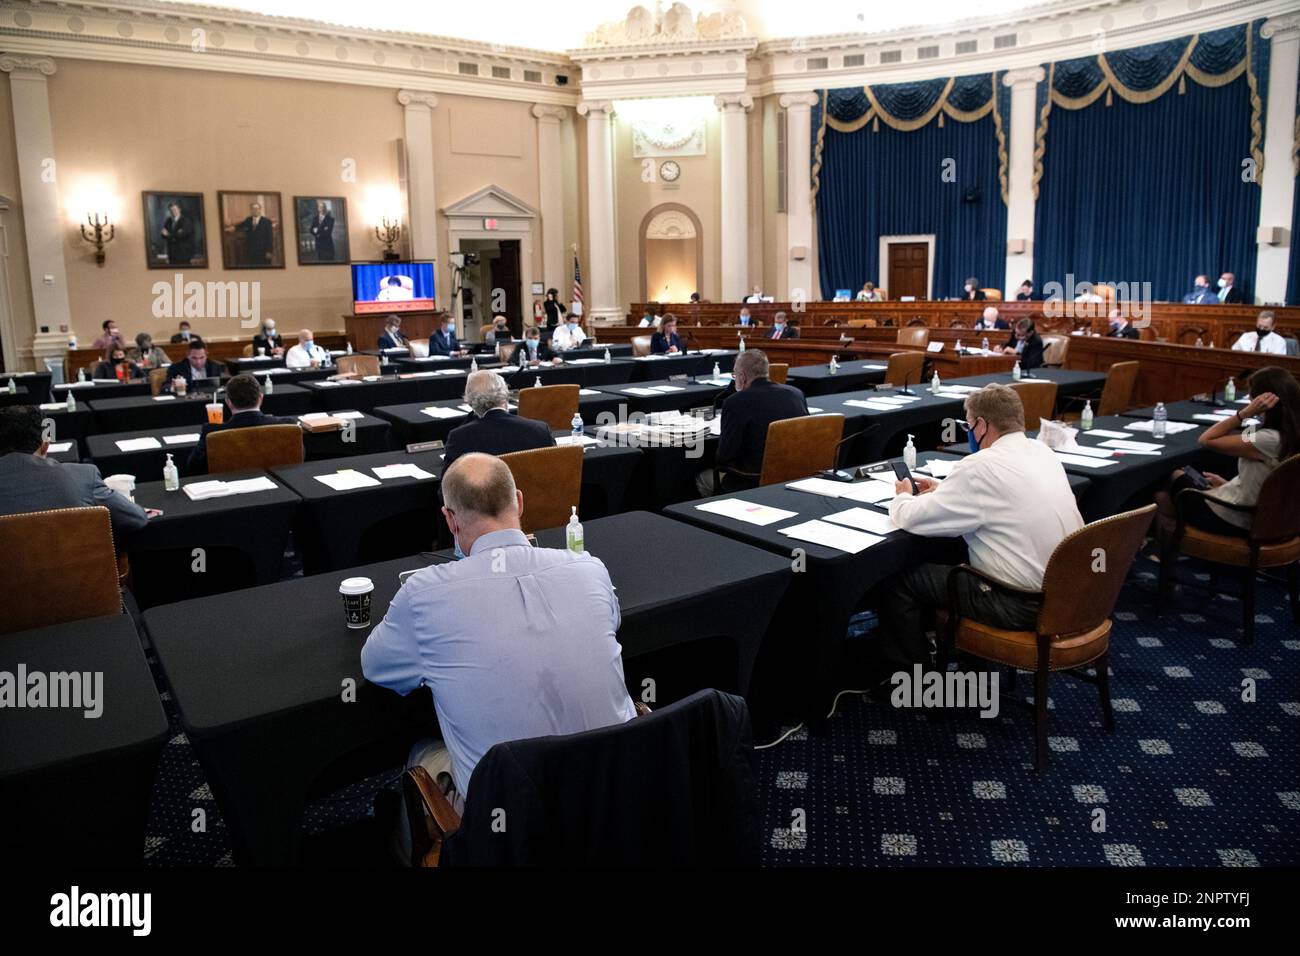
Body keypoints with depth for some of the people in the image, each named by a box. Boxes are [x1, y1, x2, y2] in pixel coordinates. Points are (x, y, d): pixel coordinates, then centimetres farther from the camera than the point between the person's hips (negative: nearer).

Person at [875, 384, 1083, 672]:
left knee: (898, 581, 2)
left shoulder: (981, 466, -20)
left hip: (1024, 604, -9)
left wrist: (902, 498, 7)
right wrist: (944, 489, 22)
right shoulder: (1042, 451, 6)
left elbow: (912, 519, -15)